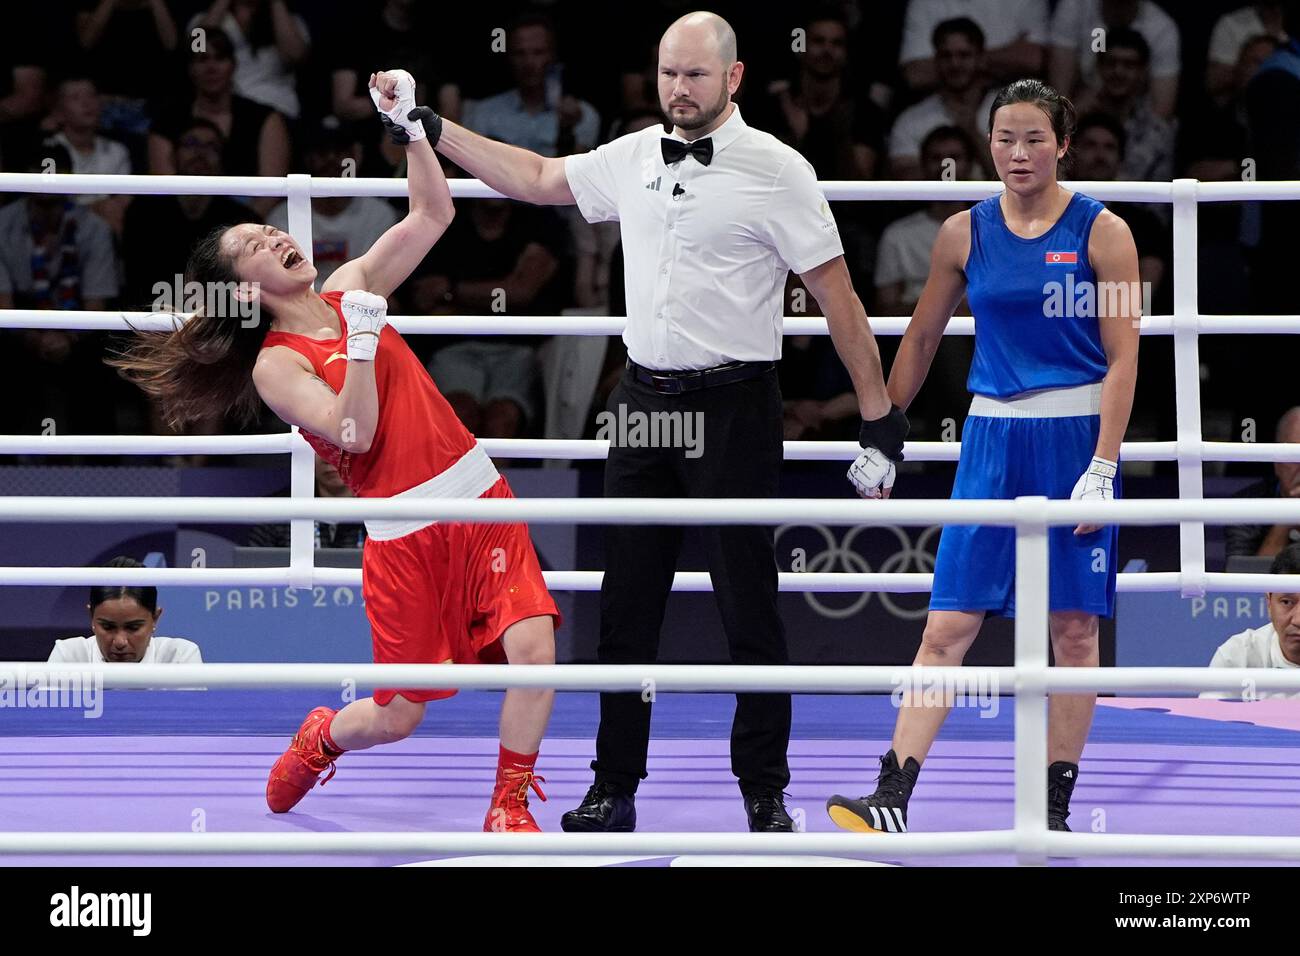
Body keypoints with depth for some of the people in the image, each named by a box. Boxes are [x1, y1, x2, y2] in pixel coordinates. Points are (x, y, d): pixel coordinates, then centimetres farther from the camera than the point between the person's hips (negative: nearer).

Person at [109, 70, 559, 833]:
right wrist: (362, 339, -23)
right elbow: (353, 432, -19)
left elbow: (433, 215, 5)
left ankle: (509, 806, 1)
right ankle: (320, 739, 40)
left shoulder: (350, 288, 9)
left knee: (533, 644, -17)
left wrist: (409, 126, -4)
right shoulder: (275, 365, -6)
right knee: (398, 717, 4)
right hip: (403, 533, -4)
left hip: (478, 496, 4)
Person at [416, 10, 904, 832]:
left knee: (749, 608, -2)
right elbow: (536, 178, 24)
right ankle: (615, 788, 13)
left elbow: (839, 298, -7)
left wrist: (881, 422, -10)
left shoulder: (775, 170, -8)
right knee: (627, 605, 7)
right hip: (645, 398, 5)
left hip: (734, 409, -5)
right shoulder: (636, 157, 9)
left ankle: (766, 790, 7)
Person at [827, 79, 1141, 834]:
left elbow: (1123, 358, -6)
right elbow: (922, 339, 16)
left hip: (1075, 434, -2)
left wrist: (1102, 467, -13)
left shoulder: (1100, 232, -4)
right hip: (993, 434, 2)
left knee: (1074, 627, 3)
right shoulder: (966, 234, 5)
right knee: (949, 624, -5)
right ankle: (892, 801, -11)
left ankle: (1055, 811, 10)